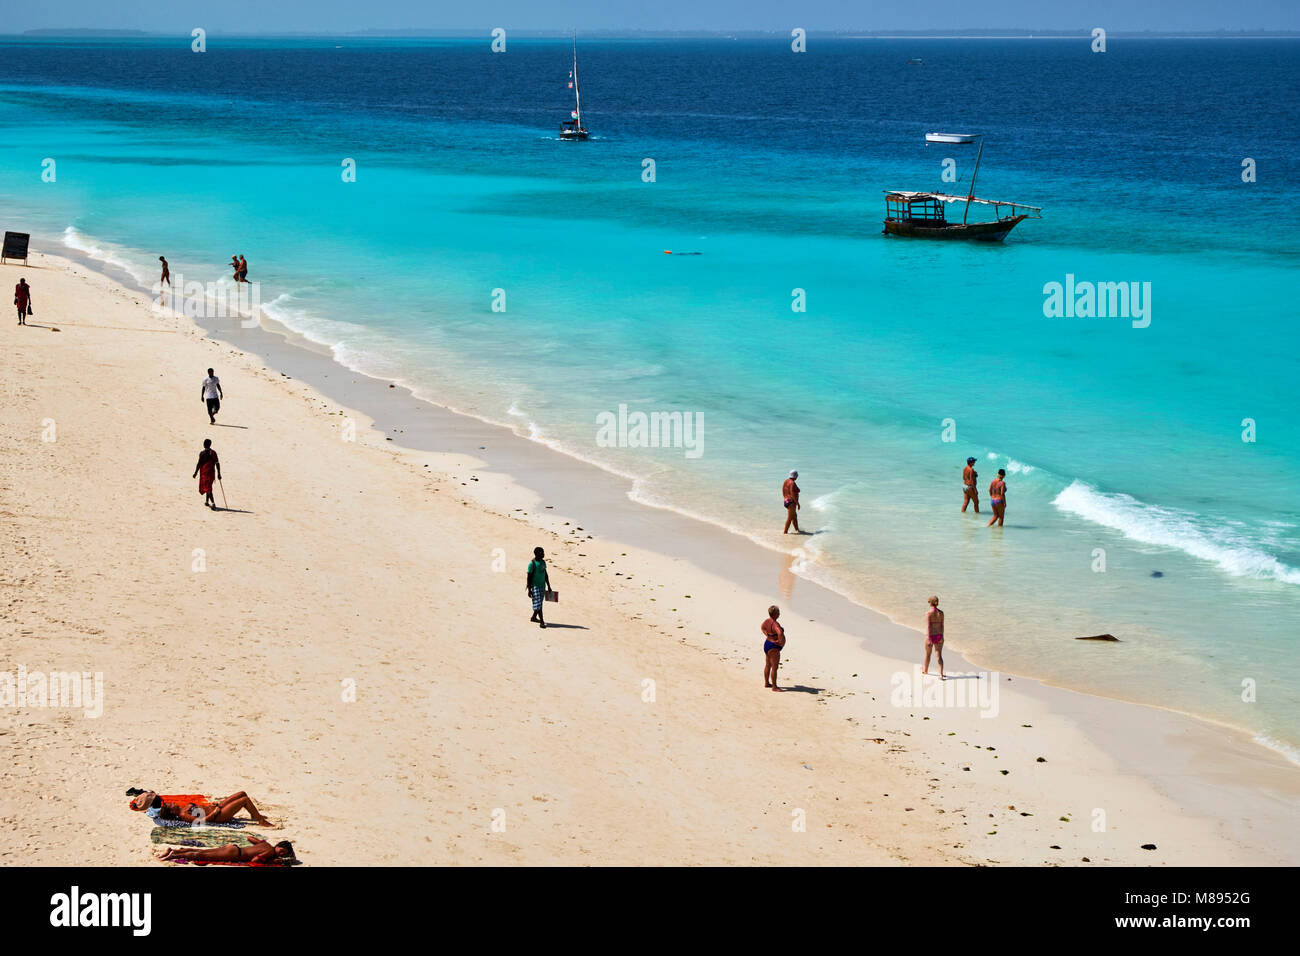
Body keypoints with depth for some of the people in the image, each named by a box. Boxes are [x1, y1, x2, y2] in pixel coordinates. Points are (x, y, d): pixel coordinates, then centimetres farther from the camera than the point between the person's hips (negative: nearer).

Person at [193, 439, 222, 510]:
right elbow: (217, 463, 3)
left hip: (204, 472, -5)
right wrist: (219, 474, 8)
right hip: (212, 472, 5)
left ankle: (213, 503, -21)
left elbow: (199, 464, -11)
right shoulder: (213, 453, 4)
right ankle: (207, 502, 35)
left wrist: (195, 473, -2)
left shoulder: (202, 453, -10)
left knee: (208, 488, -8)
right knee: (208, 487, 23)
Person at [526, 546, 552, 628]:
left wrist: (548, 586, 20)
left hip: (542, 586, 8)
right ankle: (542, 621, -17)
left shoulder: (543, 562, 10)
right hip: (535, 586, -8)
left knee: (540, 603, 14)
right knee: (537, 604, -11)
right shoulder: (532, 563, -13)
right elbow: (529, 577, -12)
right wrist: (529, 590, -14)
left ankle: (534, 617, 31)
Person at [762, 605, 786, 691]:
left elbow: (762, 628, 23)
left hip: (767, 643, 10)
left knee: (768, 665, 22)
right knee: (775, 667, -4)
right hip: (773, 647, -10)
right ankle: (774, 687, 0)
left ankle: (766, 683, 35)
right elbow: (780, 633, -44)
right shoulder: (775, 624, -27)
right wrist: (781, 642, -26)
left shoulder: (767, 621, 2)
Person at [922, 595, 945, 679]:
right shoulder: (941, 613, 0)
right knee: (939, 656, -2)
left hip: (930, 636, -3)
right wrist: (942, 636, 14)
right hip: (939, 636, 3)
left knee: (928, 654, 20)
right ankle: (941, 675, -16)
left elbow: (928, 626, -17)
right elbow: (942, 626, 4)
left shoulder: (928, 613, -13)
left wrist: (928, 639, -19)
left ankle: (925, 670, 43)